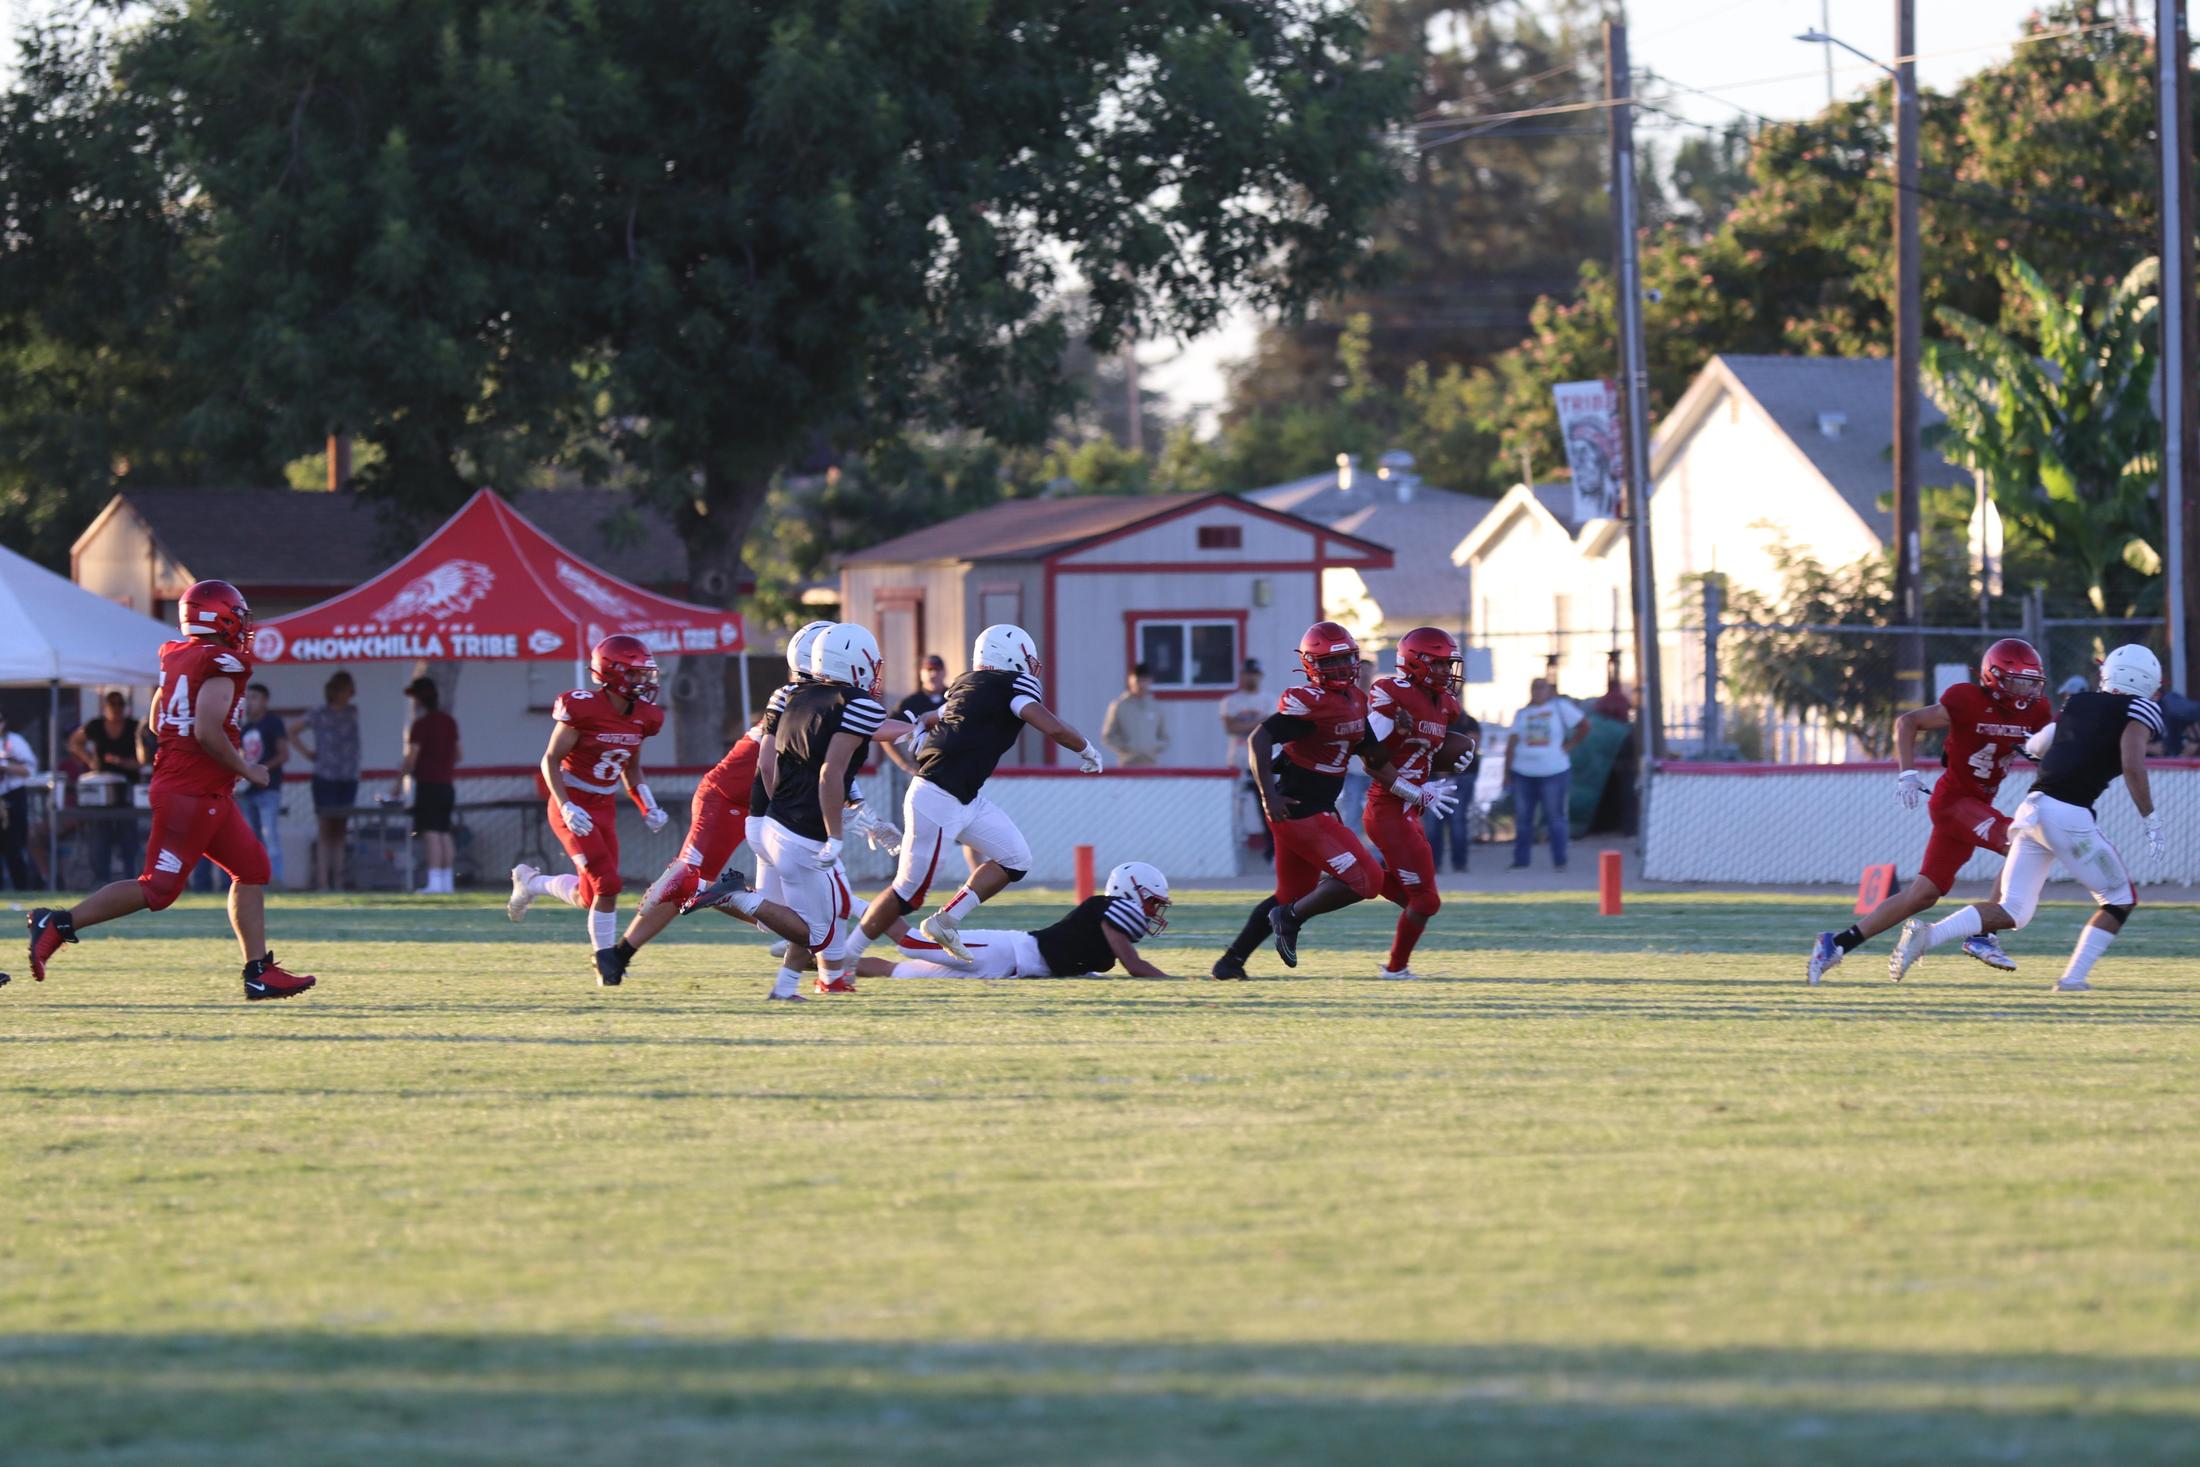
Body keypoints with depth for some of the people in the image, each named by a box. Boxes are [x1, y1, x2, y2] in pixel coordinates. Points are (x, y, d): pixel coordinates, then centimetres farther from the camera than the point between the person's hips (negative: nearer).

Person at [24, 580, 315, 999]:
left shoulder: (176, 657, 12)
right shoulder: (221, 666, -14)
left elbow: (158, 723, 20)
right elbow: (207, 731, -24)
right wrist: (246, 770, -9)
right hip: (192, 795, -10)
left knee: (252, 869, 12)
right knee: (158, 889, -8)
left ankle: (259, 972, 12)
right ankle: (57, 924, -6)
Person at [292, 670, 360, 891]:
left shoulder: (353, 714, 10)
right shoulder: (319, 715, -1)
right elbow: (292, 733, 7)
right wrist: (307, 752, 0)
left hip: (349, 780, 4)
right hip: (325, 779, -4)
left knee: (340, 833, 6)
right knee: (325, 833, -4)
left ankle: (338, 881, 7)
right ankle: (322, 882, -6)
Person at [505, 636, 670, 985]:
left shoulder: (642, 716, 1)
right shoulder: (583, 708, -20)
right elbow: (551, 760, -13)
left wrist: (648, 807, 3)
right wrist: (566, 808, -23)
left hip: (605, 808, 7)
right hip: (573, 807, -7)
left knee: (589, 896, 6)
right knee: (607, 885, -15)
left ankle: (530, 883, 31)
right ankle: (606, 959, 3)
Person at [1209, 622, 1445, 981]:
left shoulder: (1355, 701, 11)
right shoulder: (1309, 702, -17)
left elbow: (1373, 758, 19)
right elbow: (1259, 741, -20)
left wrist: (1414, 793, 17)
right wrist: (1269, 796, -27)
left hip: (1318, 813, 10)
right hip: (1299, 812, -10)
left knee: (1292, 895, 18)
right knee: (1363, 880, -12)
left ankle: (1231, 960, 23)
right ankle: (1291, 918, -1)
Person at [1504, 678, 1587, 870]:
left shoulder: (1559, 707, 6)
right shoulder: (1522, 714, 12)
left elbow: (1584, 726, 9)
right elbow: (1512, 743, 5)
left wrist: (1570, 746, 2)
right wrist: (1507, 772, -4)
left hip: (1553, 772, -2)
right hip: (1523, 773, 2)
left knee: (1555, 817, -2)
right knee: (1522, 818, 2)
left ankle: (1559, 861, 2)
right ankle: (1520, 861, 6)